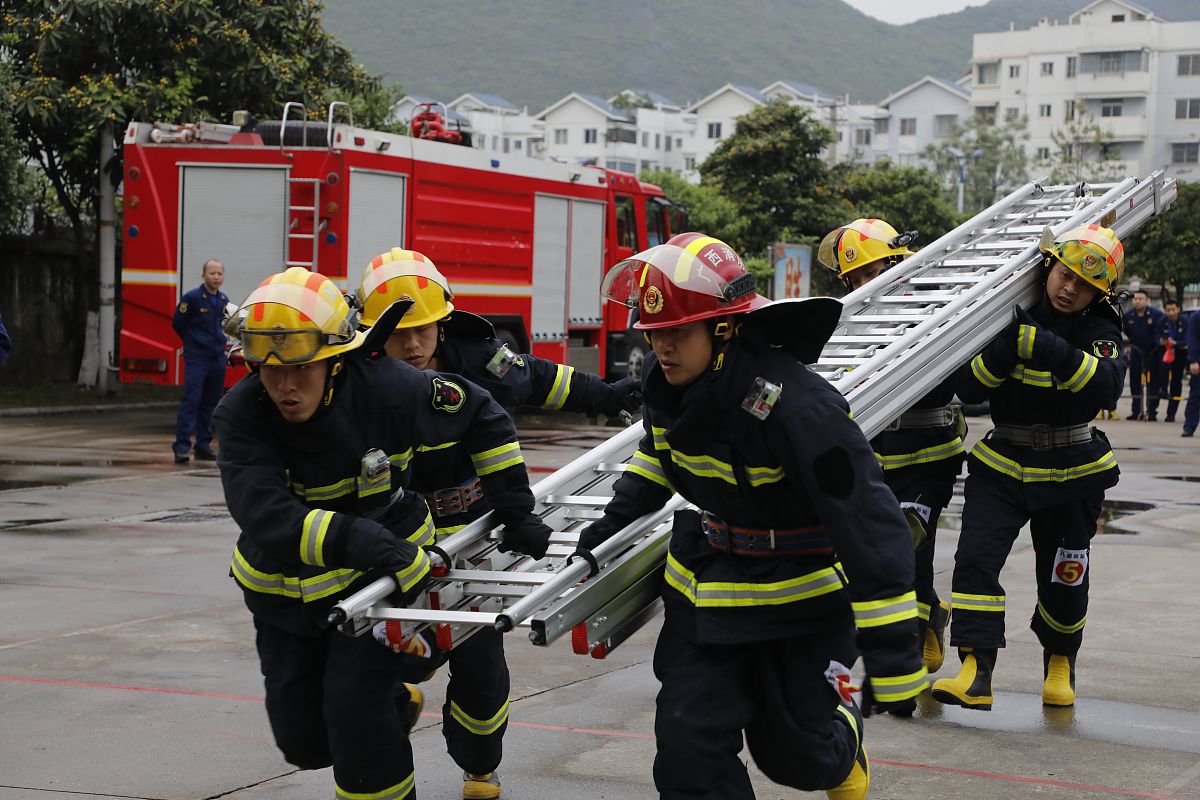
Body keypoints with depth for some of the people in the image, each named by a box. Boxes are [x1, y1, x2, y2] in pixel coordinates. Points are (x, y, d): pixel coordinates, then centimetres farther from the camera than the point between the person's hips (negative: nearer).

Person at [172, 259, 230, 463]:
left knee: (210, 404, 9)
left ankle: (204, 447, 15)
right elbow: (178, 323, 1)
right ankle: (181, 447, -14)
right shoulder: (192, 298, -9)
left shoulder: (223, 300, 10)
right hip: (196, 359, -6)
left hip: (218, 359, 6)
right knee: (191, 401, -12)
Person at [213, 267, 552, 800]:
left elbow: (481, 414, -6)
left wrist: (516, 511, -6)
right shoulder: (241, 416, -23)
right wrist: (356, 540, -48)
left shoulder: (386, 390, -23)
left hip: (379, 576, -3)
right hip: (285, 591, 3)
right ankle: (397, 701, 41)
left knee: (355, 720, -16)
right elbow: (265, 517, -36)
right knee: (302, 739, 11)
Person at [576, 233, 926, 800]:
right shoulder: (666, 382, -10)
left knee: (793, 752, 10)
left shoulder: (795, 406, -33)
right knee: (689, 751, -1)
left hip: (798, 596, -6)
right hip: (706, 582, 6)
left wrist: (893, 657, -31)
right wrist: (615, 519, 13)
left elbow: (870, 525, -31)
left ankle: (844, 753, 47)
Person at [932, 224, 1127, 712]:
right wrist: (1004, 347, -29)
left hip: (1071, 474, 0)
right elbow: (968, 390, -11)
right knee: (975, 558, -17)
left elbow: (1106, 384, -29)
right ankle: (975, 674, -20)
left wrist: (1043, 346, -40)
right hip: (1002, 466, 0)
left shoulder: (1099, 328, -8)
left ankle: (1060, 664, 36)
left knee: (1064, 580, 10)